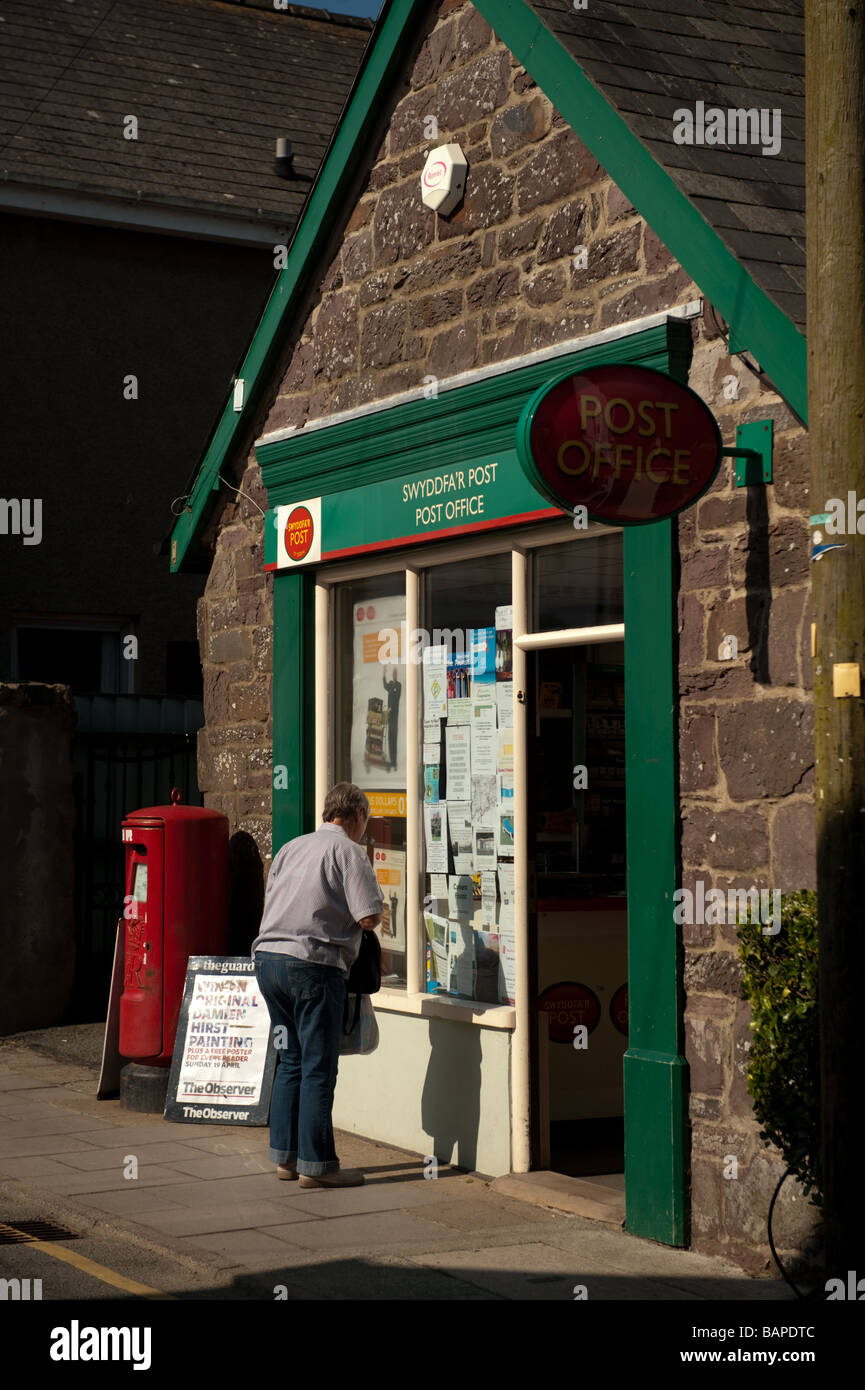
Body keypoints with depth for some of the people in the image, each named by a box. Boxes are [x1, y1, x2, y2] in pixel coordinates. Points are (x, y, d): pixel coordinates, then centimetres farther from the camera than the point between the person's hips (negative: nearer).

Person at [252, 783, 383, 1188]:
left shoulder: (290, 847, 18)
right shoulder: (348, 851, -4)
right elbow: (369, 917, -12)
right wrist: (372, 916, 11)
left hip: (267, 957, 7)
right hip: (312, 962, -7)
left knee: (291, 1060, 16)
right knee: (319, 1066, -2)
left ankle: (284, 1155, 20)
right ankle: (315, 1164, 0)